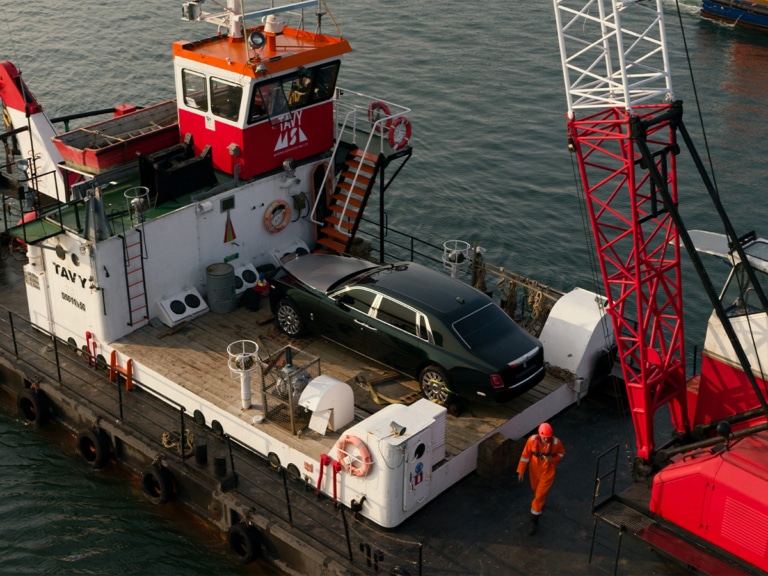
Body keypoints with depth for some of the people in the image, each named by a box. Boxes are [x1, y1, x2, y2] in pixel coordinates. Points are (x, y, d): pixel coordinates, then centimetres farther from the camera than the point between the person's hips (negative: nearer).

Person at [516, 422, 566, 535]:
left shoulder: (556, 442, -26)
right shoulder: (532, 440, -25)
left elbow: (562, 453, -4)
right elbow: (525, 455, -11)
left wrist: (553, 459, -24)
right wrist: (521, 471, -6)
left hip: (547, 472, -3)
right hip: (534, 470, 3)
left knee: (540, 496, 0)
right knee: (535, 489, 27)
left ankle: (534, 520, 15)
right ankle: (541, 503, 62)